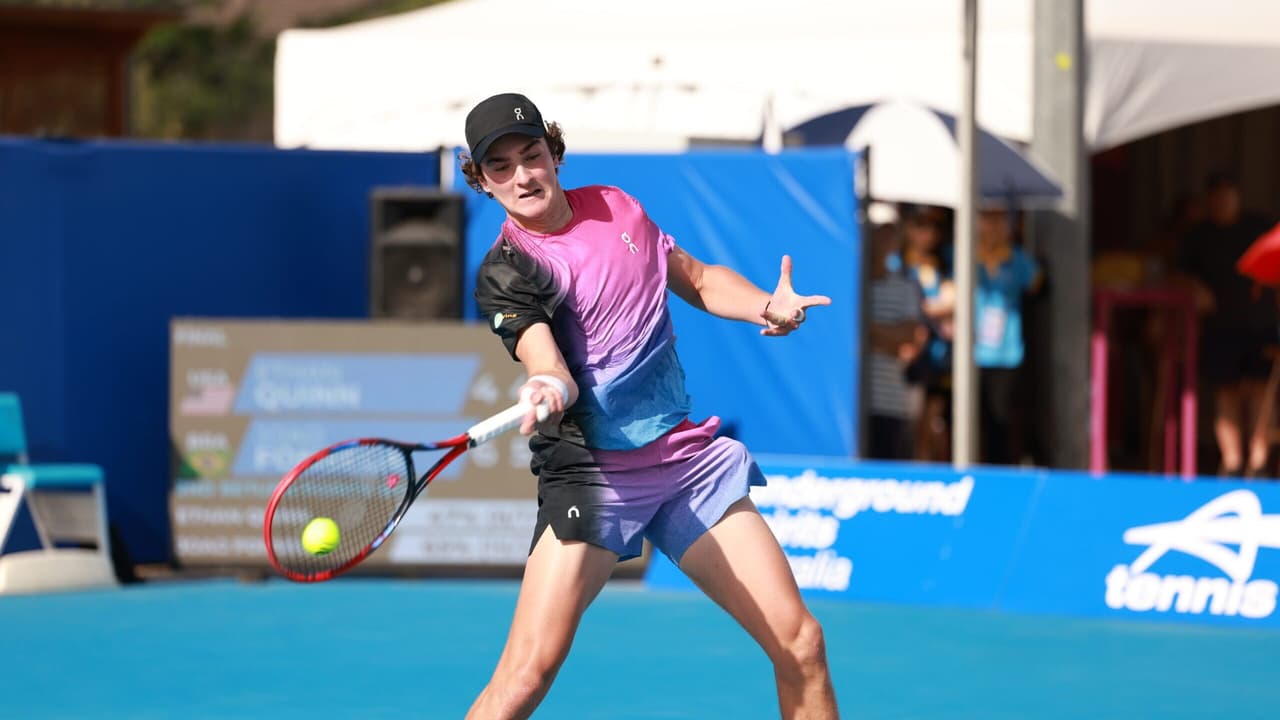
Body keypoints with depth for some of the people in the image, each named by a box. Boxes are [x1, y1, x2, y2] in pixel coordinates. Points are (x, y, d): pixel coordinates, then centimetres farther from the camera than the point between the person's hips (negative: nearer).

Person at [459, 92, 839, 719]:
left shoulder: (616, 208, 10)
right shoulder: (506, 272, -8)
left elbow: (697, 279, 24)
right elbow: (551, 369, -23)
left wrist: (768, 307, 5)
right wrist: (550, 391, -47)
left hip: (690, 455, 5)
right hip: (594, 473, -5)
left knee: (800, 644, 0)